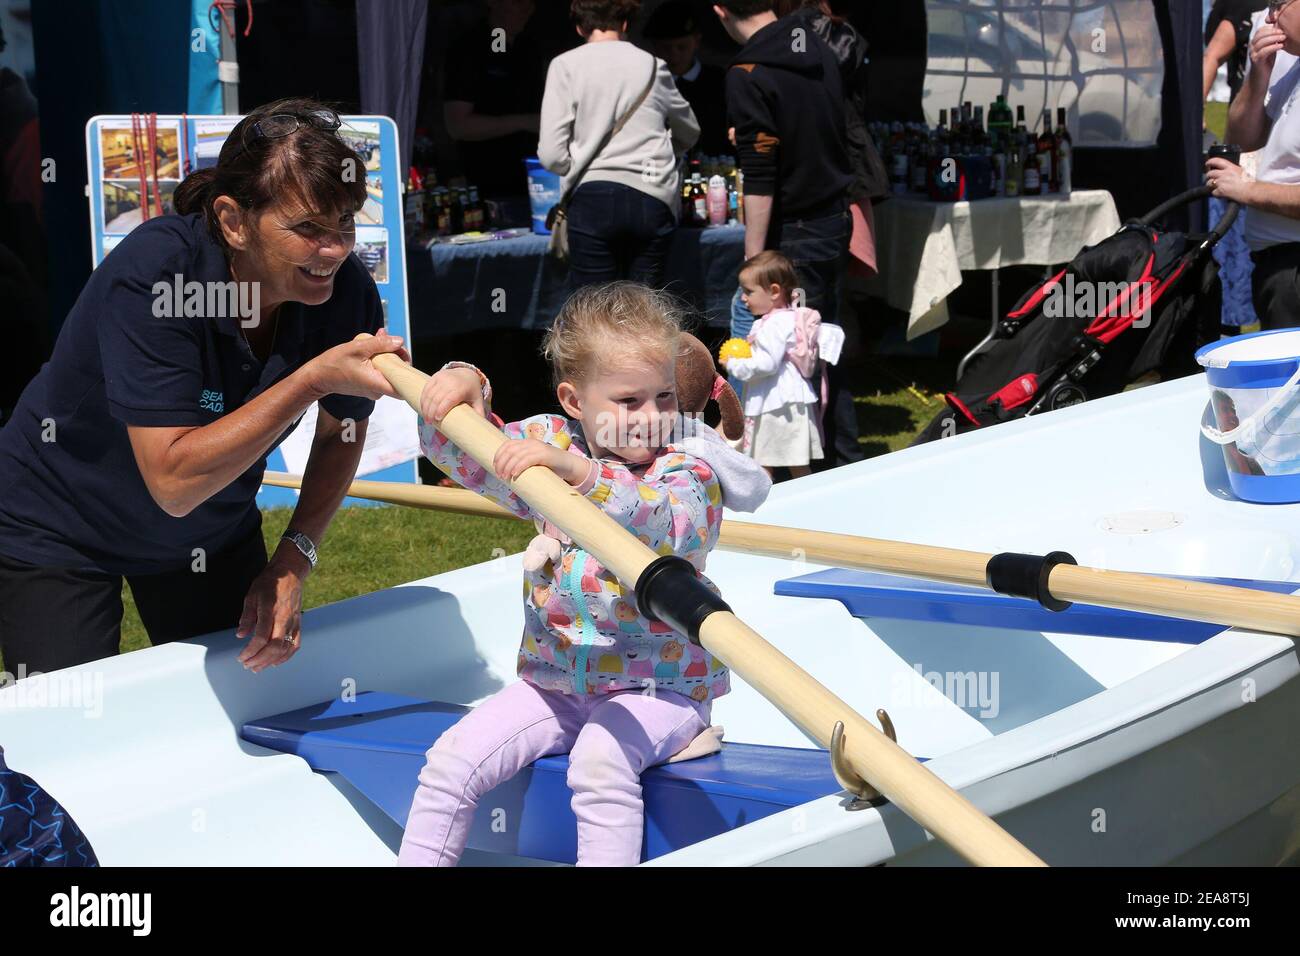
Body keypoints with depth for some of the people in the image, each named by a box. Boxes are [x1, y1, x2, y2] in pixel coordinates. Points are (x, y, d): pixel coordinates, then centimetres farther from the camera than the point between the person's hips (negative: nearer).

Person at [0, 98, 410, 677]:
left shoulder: (348, 293, -18)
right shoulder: (151, 272, -33)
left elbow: (340, 434, 1)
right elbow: (174, 481, -37)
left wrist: (293, 560, -11)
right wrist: (314, 379, -41)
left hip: (214, 534, 5)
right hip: (60, 535, -4)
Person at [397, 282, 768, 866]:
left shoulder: (688, 469, -13)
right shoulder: (551, 443, 2)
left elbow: (662, 524, -34)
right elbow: (464, 456, 7)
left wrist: (581, 473, -49)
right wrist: (460, 390, -14)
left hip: (657, 683, -5)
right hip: (553, 676, 5)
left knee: (600, 760, -33)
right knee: (452, 761, -9)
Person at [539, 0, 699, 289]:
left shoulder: (566, 65, 1)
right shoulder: (652, 65, 10)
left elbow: (551, 153, -4)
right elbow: (689, 133, 24)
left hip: (593, 198, -2)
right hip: (651, 199, 3)